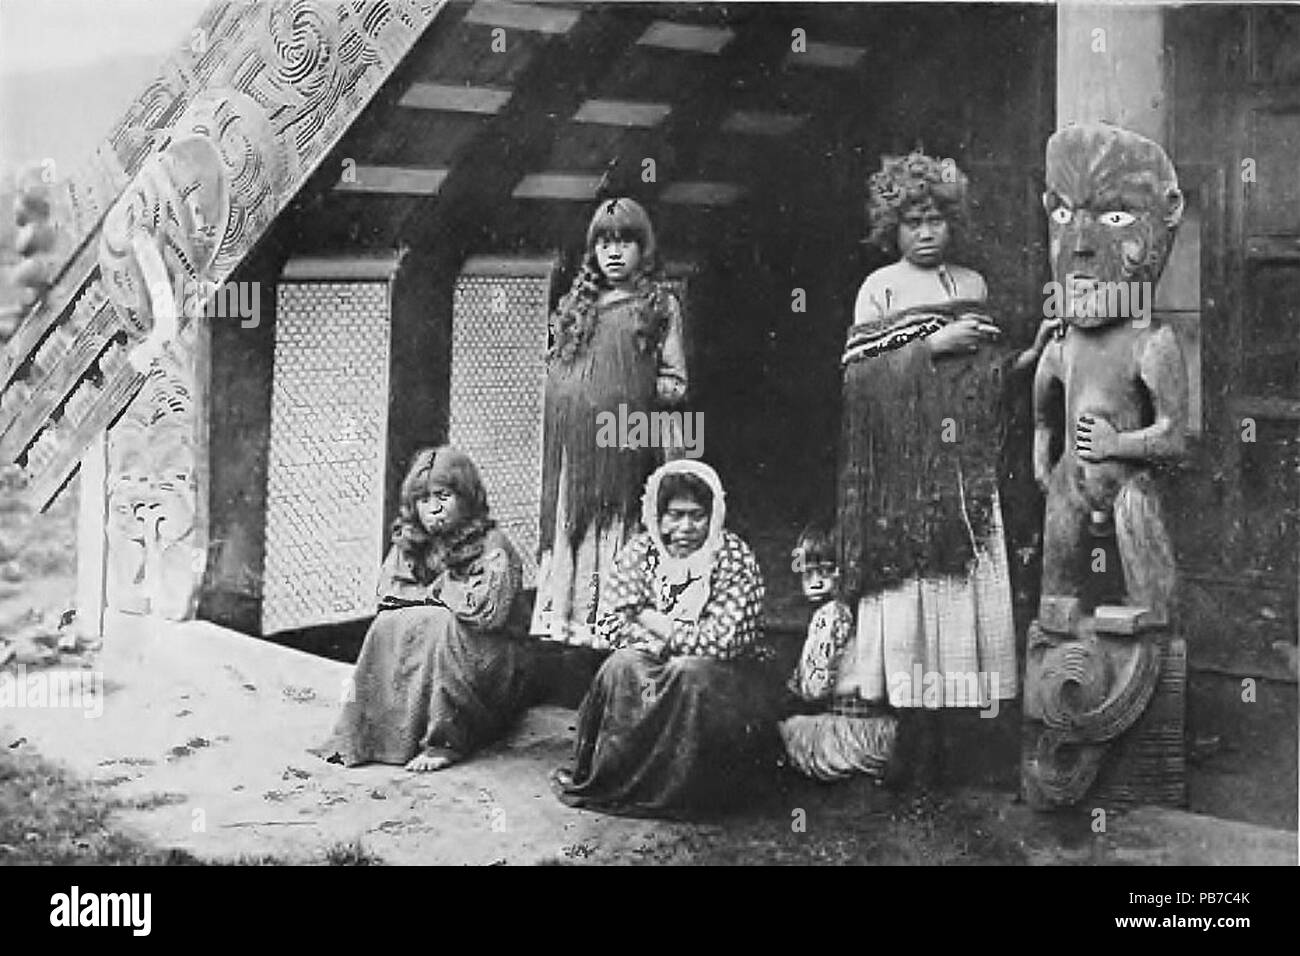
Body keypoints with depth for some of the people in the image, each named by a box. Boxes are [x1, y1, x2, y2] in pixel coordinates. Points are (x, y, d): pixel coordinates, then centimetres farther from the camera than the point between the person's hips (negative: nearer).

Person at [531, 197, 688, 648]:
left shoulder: (660, 304, 7)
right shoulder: (576, 303, 17)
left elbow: (676, 385, 3)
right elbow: (553, 370, 19)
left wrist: (630, 390, -6)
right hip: (570, 437, 3)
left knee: (617, 527, -4)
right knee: (569, 523, 2)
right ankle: (560, 617, 5)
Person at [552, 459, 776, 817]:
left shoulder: (733, 557, -11)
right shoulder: (641, 551, 0)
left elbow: (722, 640, -21)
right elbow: (612, 623, -7)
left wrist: (650, 619, -15)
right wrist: (667, 638, -21)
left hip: (728, 677, -3)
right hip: (656, 668, 3)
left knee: (691, 674, -34)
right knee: (624, 666, -27)